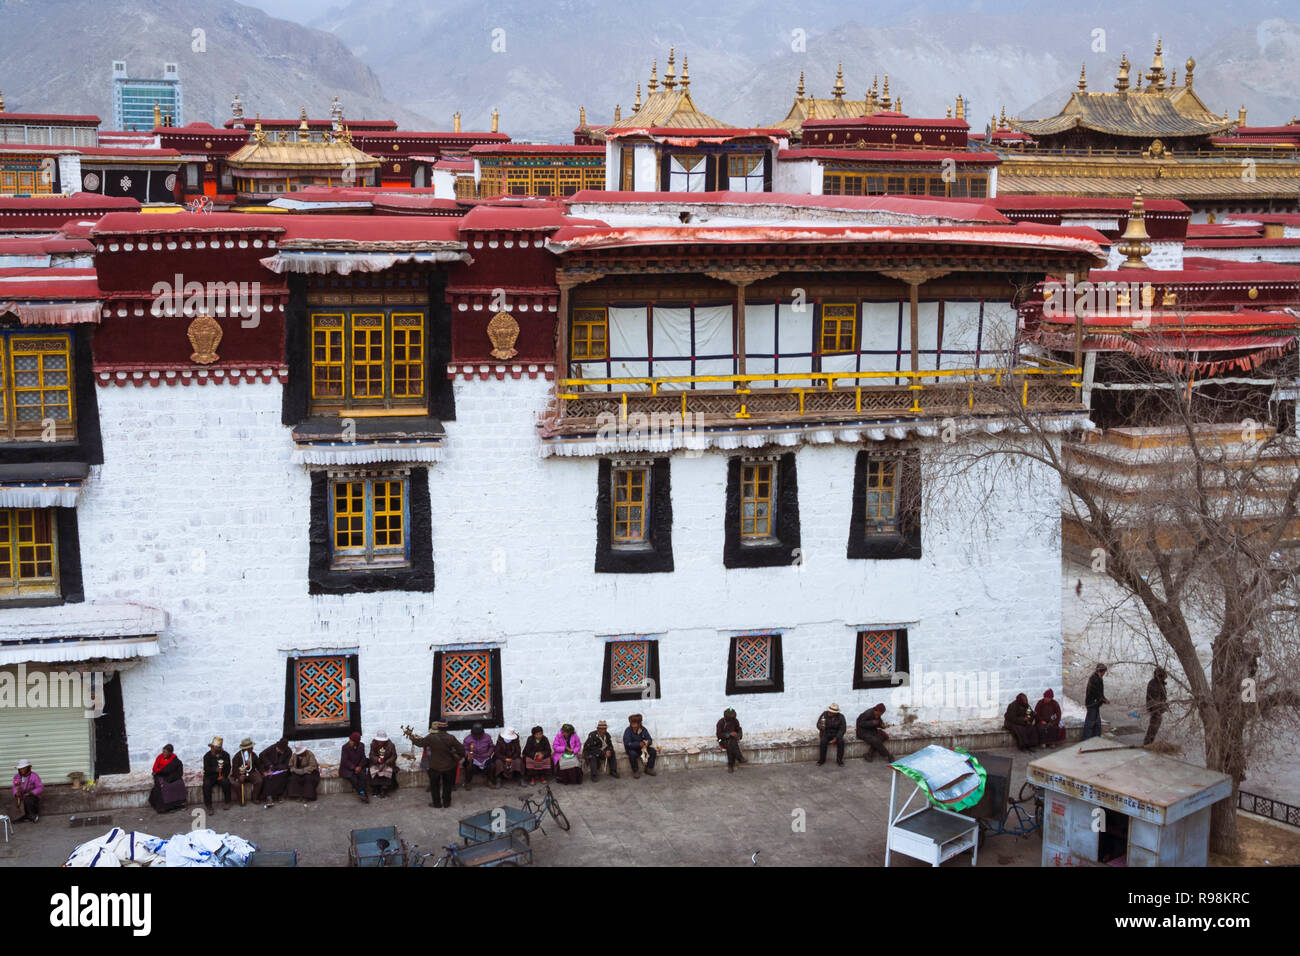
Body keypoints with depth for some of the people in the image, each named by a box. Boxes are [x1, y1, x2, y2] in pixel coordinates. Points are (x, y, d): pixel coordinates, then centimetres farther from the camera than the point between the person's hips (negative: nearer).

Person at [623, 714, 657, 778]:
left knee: (653, 751, -15)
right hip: (632, 749, -5)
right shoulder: (628, 731, -17)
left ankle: (649, 768, 0)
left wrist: (647, 742, -30)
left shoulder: (643, 730, -3)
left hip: (643, 748, 5)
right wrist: (639, 744, -35)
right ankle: (635, 771, -20)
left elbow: (650, 739, -3)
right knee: (632, 754, -37)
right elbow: (627, 744, -26)